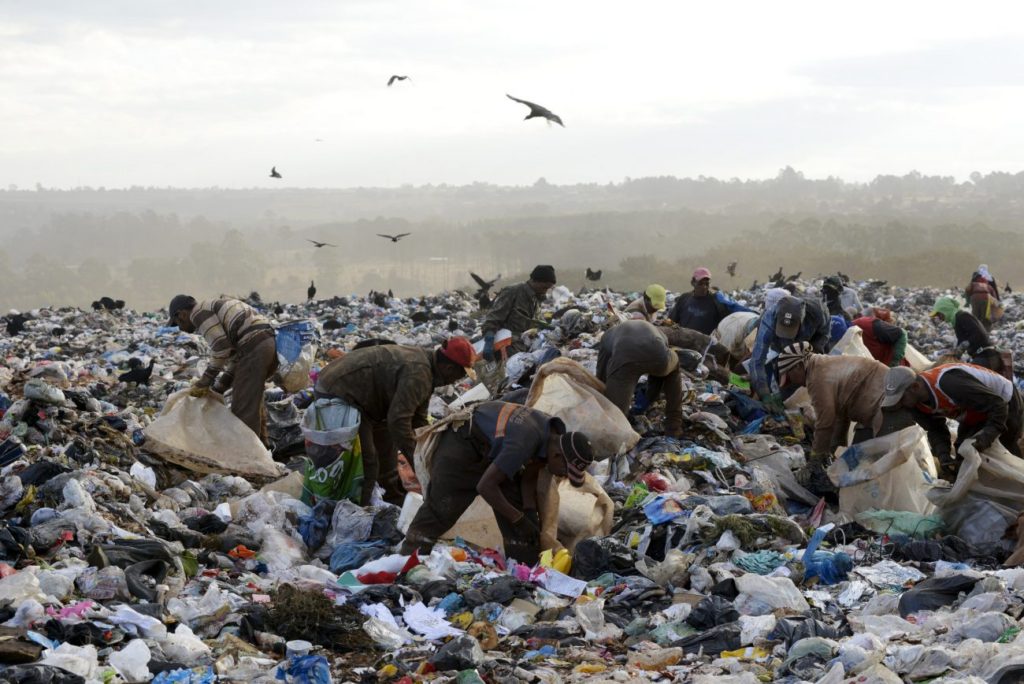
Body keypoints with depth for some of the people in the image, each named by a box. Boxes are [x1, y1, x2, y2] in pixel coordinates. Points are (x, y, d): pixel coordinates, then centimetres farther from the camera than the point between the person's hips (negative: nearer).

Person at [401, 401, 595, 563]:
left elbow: (529, 477, 1)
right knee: (440, 510, -7)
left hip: (490, 450, 9)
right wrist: (519, 519, -25)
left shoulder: (555, 433, -11)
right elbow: (485, 486, -34)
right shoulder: (525, 442, -39)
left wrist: (531, 515, -12)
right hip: (460, 446, -9)